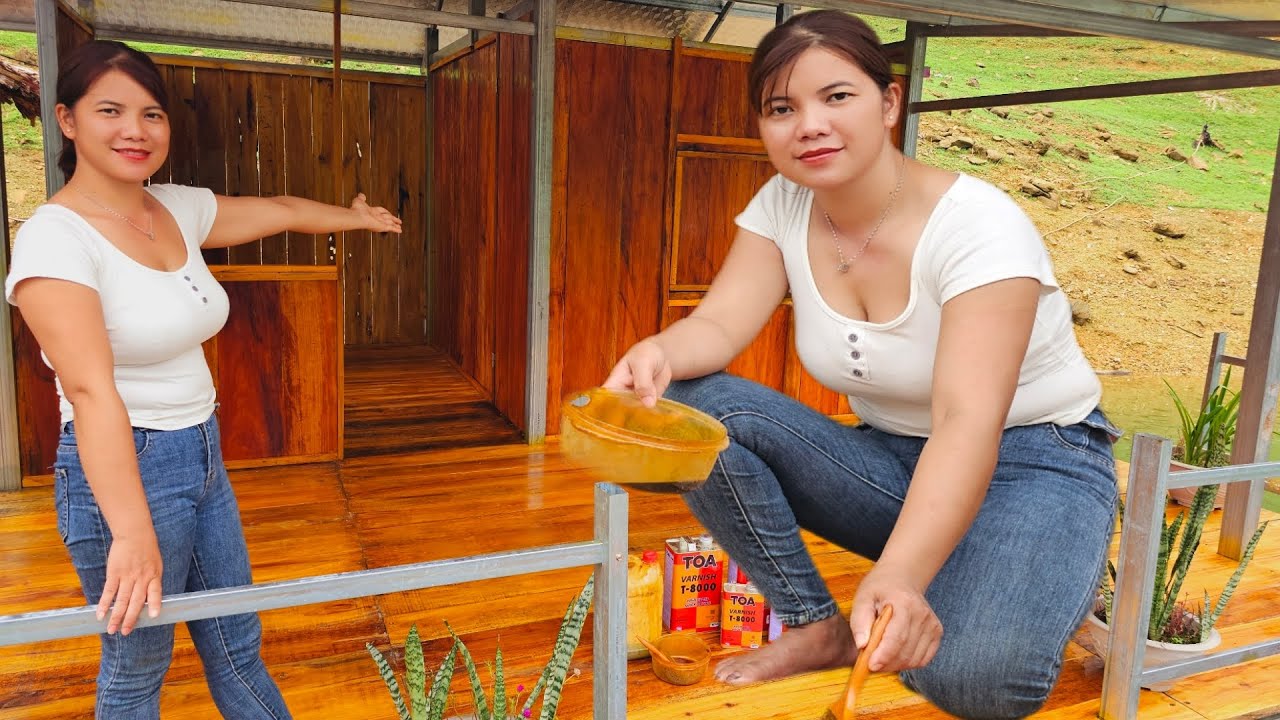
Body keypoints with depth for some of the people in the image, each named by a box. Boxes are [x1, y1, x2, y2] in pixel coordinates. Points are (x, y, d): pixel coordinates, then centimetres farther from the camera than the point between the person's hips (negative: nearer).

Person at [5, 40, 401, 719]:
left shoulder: (180, 209, 4)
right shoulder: (55, 237, -18)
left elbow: (282, 211, 21)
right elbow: (92, 389, -28)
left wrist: (356, 217, 37)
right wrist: (133, 534, -34)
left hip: (202, 457, 7)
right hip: (124, 468, -7)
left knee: (238, 649, 19)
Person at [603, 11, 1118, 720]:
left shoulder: (978, 224, -22)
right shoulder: (783, 207, -5)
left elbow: (970, 424, -32)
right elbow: (718, 323, -15)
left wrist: (899, 575, -48)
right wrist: (658, 354, -40)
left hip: (1033, 459, -4)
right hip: (894, 459, 5)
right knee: (691, 404, -17)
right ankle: (821, 627, -6)